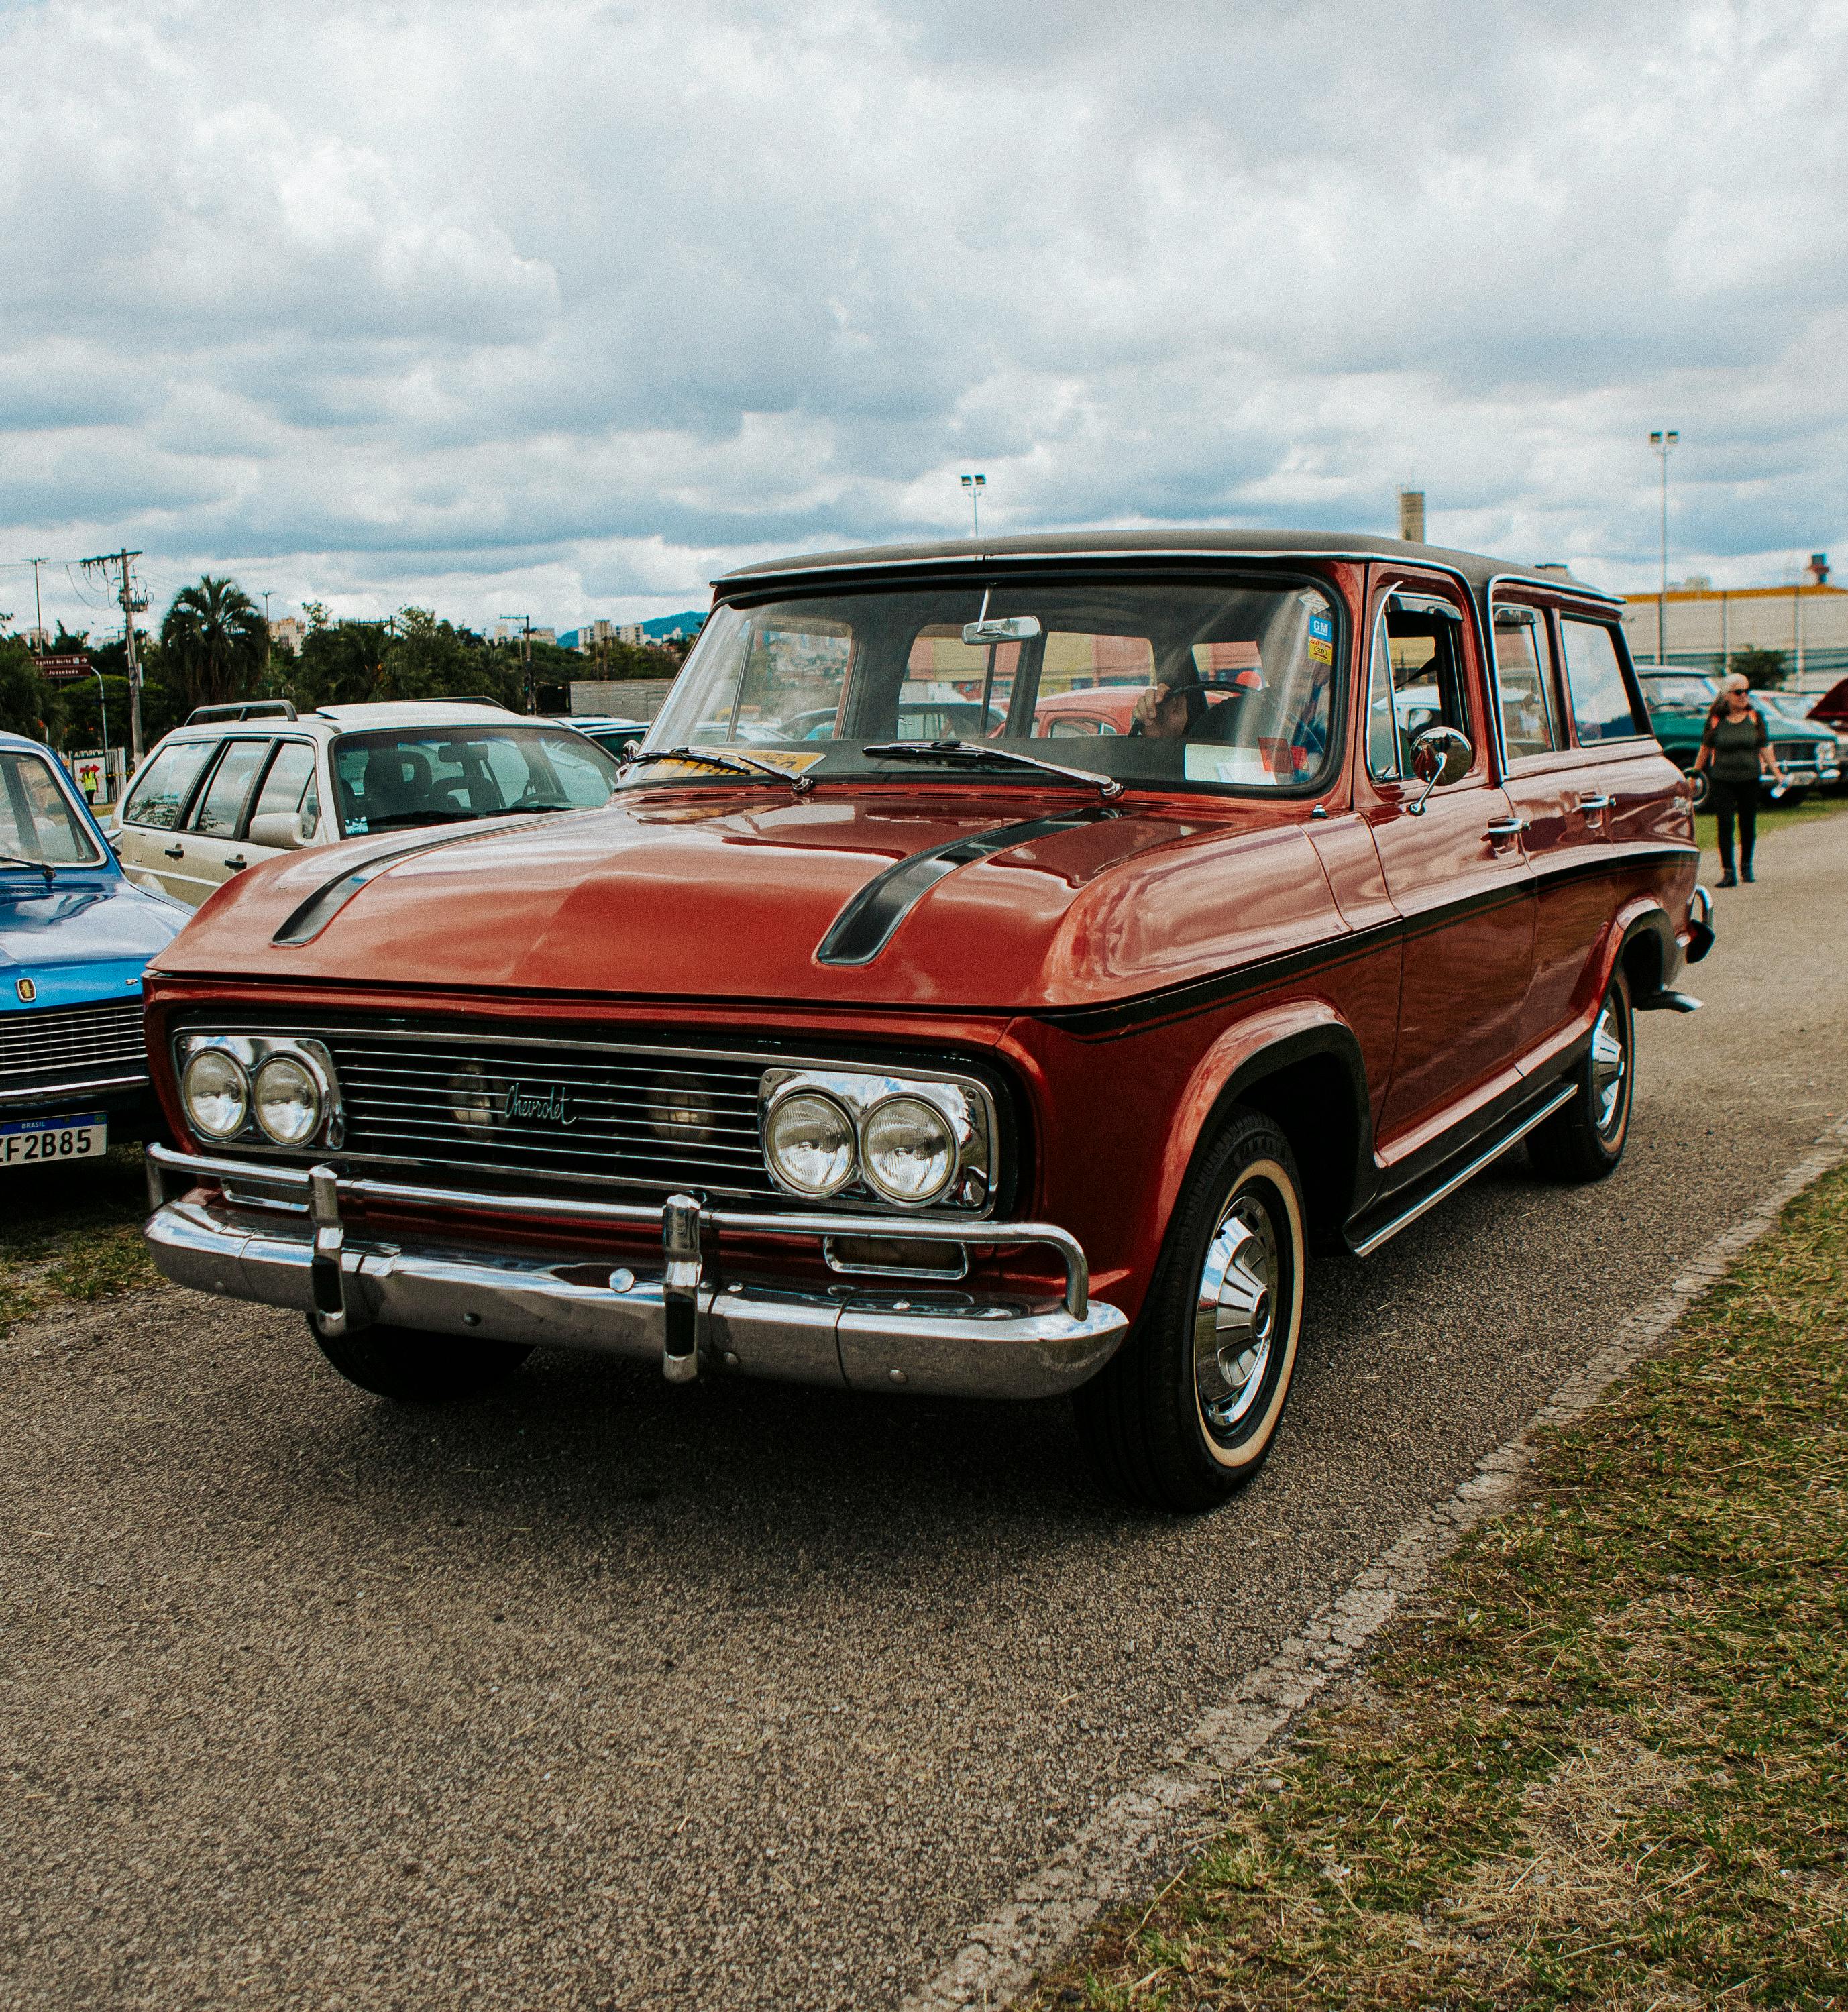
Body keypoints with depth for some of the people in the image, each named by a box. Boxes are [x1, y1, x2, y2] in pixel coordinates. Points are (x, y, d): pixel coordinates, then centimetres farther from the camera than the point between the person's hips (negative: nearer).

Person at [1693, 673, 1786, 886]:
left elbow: (1765, 747, 3)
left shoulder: (1755, 717, 2)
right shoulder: (1715, 719, 0)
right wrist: (1695, 774, 10)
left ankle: (1746, 867, 26)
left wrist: (1776, 772, -5)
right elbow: (1706, 748, 9)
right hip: (1722, 780, -1)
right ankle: (1728, 872, -4)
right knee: (1725, 825, -7)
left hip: (1750, 780, 1)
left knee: (1748, 825, 7)